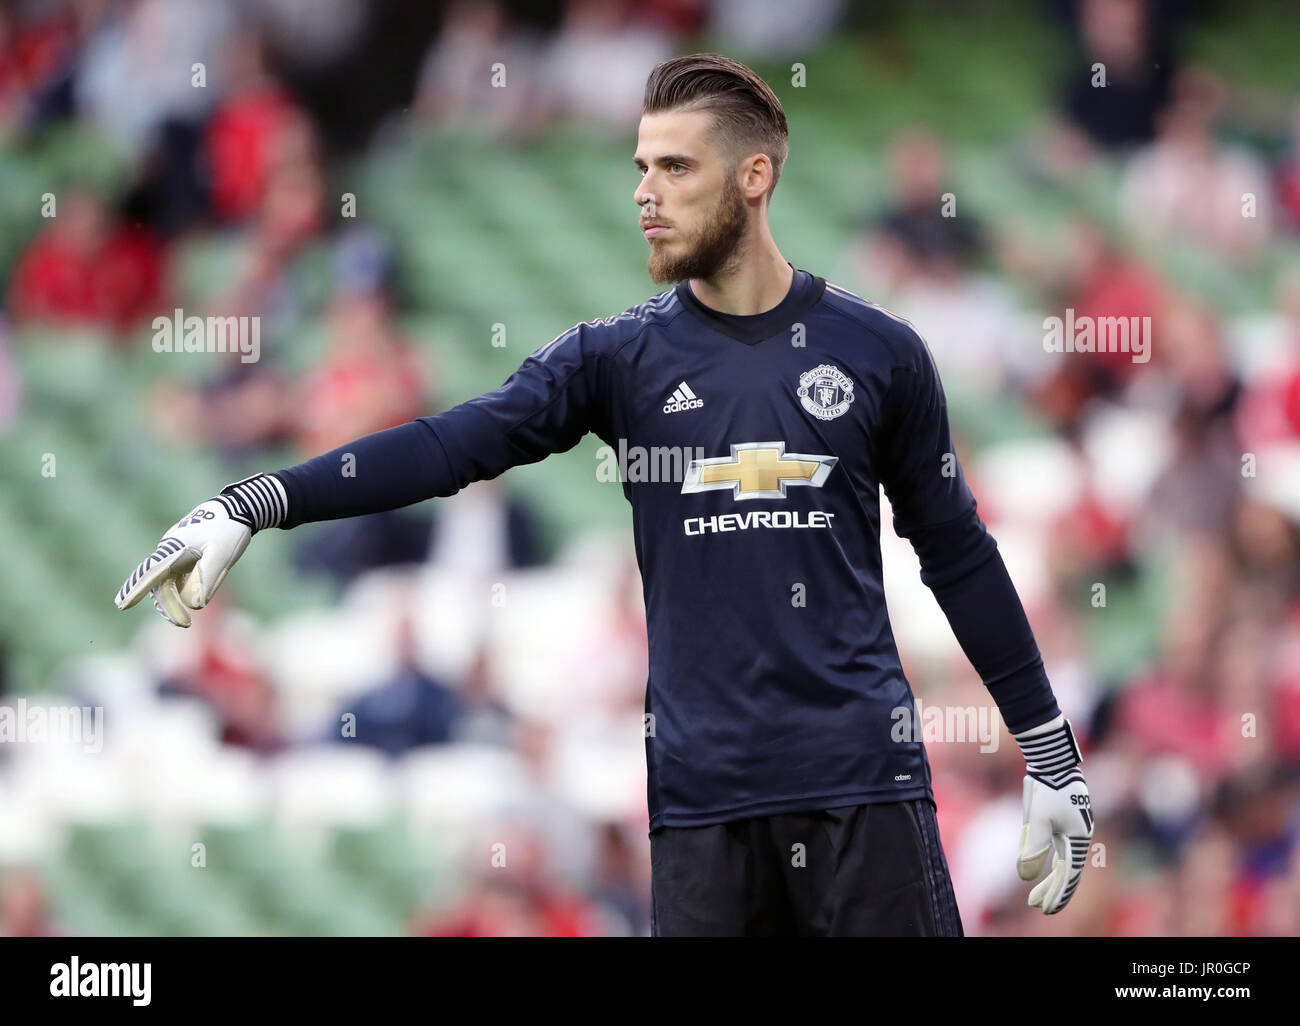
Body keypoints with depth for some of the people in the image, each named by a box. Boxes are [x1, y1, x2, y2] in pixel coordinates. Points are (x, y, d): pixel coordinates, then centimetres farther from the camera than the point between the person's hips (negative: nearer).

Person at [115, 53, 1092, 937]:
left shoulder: (879, 352, 4)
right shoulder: (621, 357, 6)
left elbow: (958, 553, 10)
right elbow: (453, 443, -5)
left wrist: (1052, 755, 10)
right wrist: (249, 508, -17)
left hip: (865, 789, -1)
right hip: (704, 795, 1)